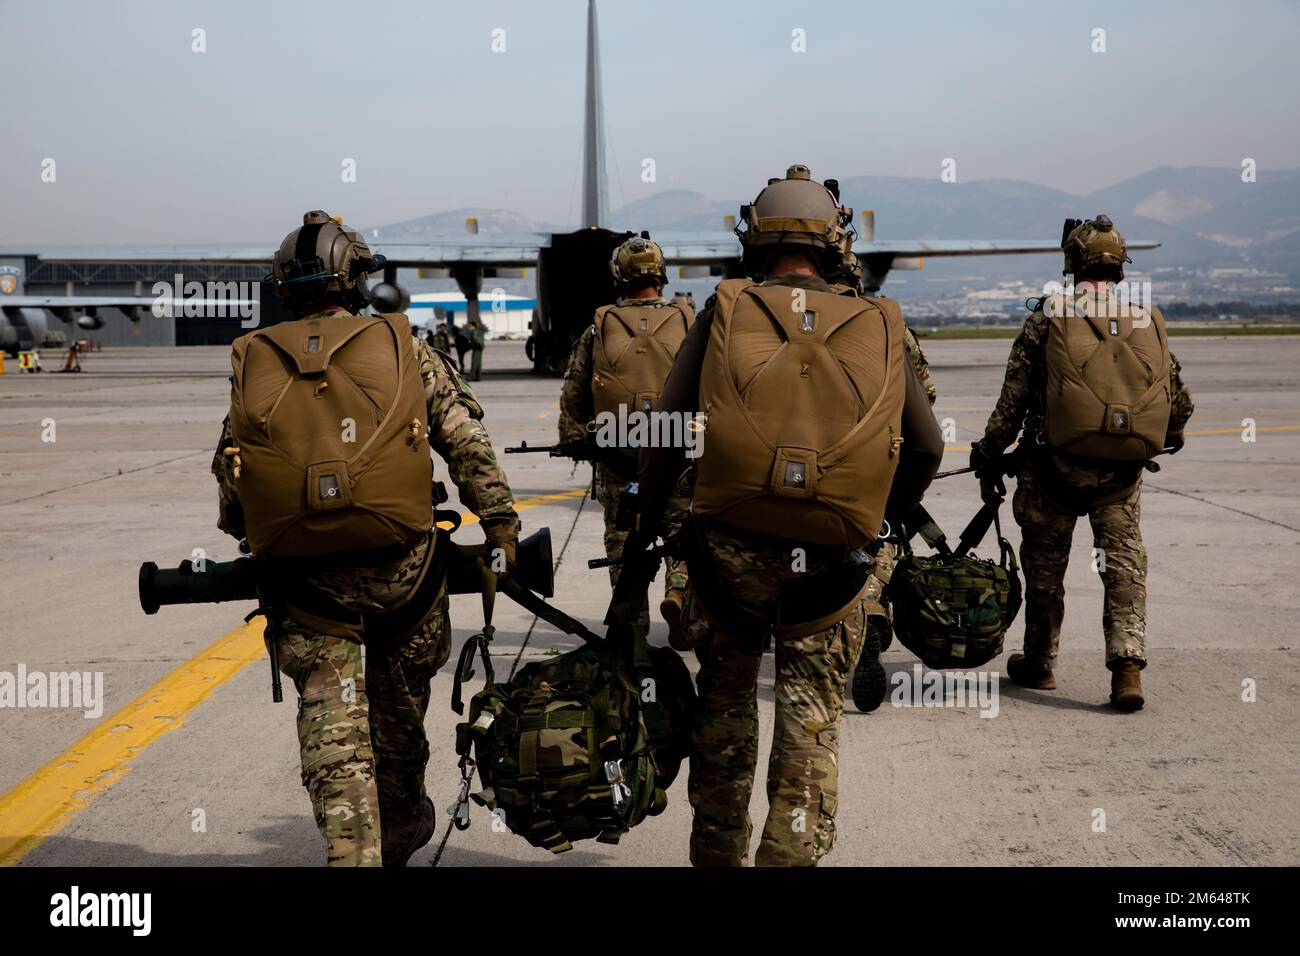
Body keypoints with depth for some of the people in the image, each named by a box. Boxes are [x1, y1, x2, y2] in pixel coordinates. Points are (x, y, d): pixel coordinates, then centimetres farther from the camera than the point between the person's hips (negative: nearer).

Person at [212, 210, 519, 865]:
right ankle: (401, 829, 39)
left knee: (332, 726, 6)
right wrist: (502, 527, 2)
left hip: (301, 579, 0)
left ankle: (353, 853, -4)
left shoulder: (251, 363, 7)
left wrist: (253, 541, 24)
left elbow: (230, 480, 7)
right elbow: (467, 441, -2)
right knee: (399, 706, 21)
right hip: (399, 567, 0)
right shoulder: (403, 349, 3)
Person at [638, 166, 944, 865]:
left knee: (724, 704, 19)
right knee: (812, 722, 10)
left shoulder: (726, 312, 2)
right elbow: (925, 448, 11)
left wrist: (645, 527, 10)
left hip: (728, 546, 1)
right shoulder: (878, 325, 5)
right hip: (832, 563, 0)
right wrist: (880, 520, 26)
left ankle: (718, 854, 32)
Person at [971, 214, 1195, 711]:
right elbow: (1180, 402, 13)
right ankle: (1128, 666, -7)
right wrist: (1165, 441, 33)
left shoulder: (1049, 317, -3)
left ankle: (1039, 663, 24)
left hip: (1057, 461, -2)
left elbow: (1013, 397, -5)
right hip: (1124, 467, 2)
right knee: (1124, 562, 7)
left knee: (1045, 564, 12)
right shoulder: (1148, 320, 6)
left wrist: (988, 460, 3)